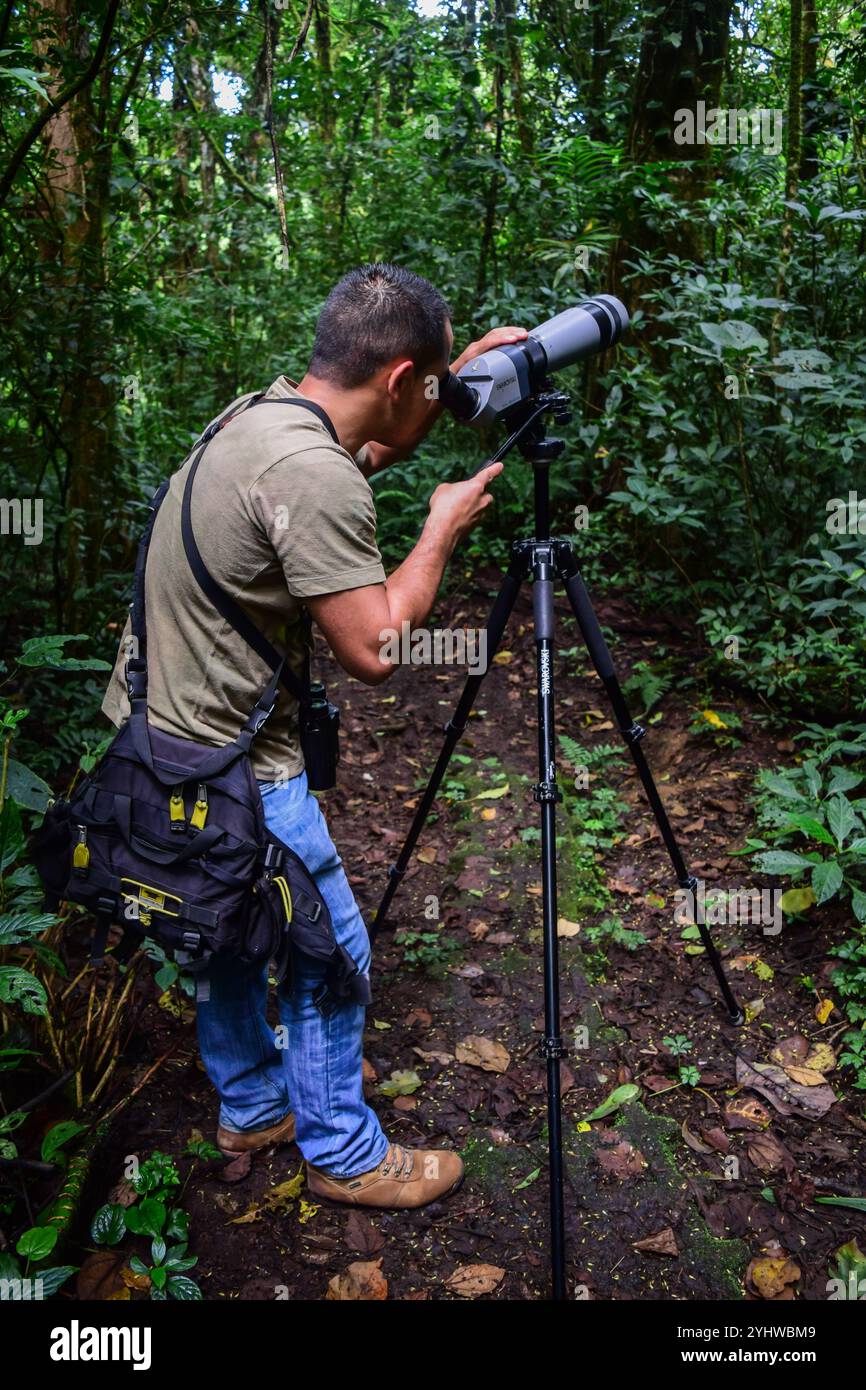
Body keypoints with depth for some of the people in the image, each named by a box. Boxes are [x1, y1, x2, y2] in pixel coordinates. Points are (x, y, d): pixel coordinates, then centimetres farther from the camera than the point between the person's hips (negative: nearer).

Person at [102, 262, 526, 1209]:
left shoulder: (261, 413, 4)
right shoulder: (312, 473, -26)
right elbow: (373, 651, -24)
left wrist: (456, 381, 19)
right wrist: (442, 530, -10)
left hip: (158, 735, 10)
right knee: (327, 952, 8)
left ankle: (253, 1108, 45)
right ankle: (344, 1155, 29)